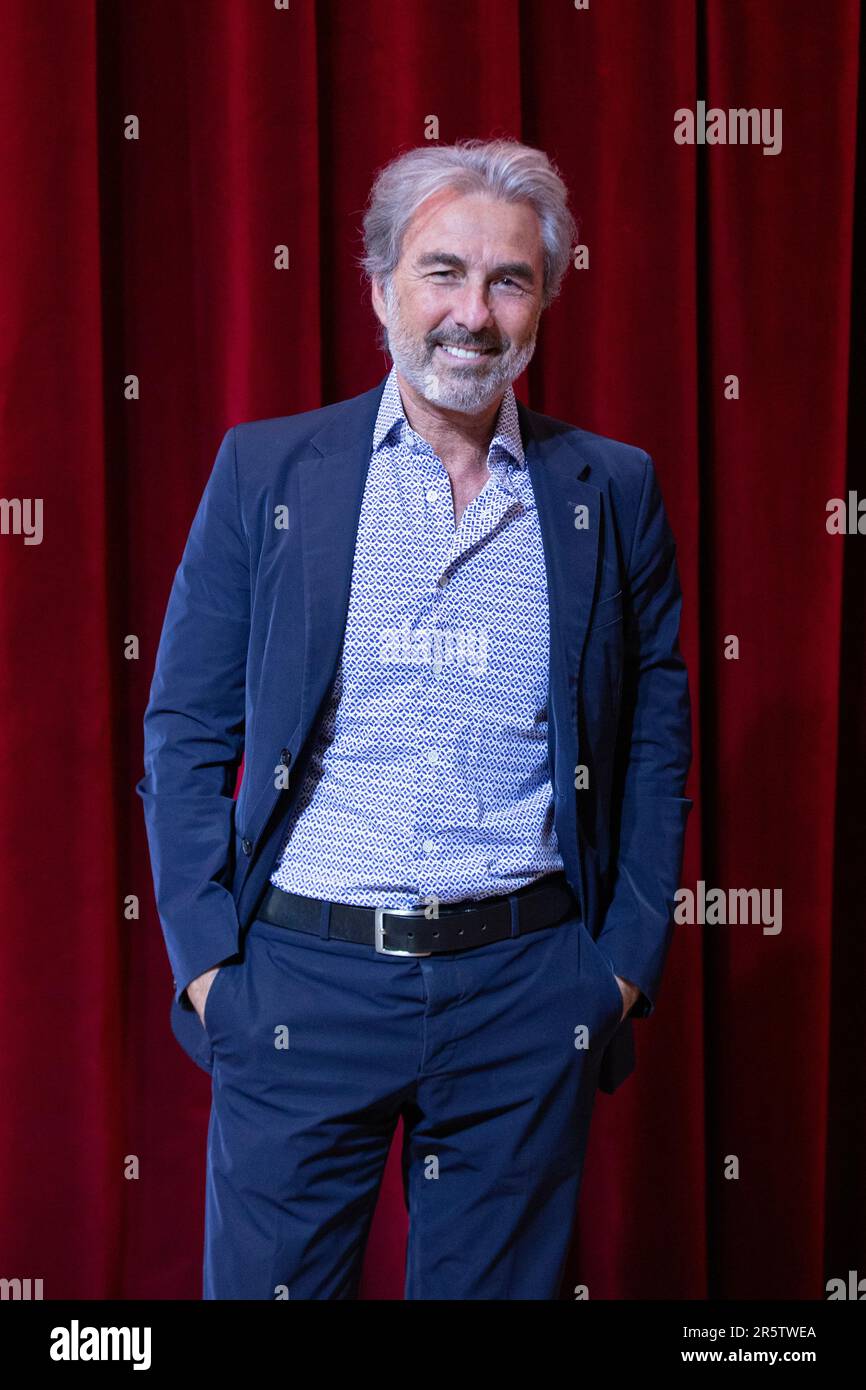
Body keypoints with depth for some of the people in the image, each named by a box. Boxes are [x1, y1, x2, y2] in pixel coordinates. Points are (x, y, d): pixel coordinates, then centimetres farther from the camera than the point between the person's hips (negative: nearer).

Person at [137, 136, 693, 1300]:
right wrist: (205, 954, -4)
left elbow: (657, 745, 7)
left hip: (529, 991, 1)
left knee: (499, 1283, 12)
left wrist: (628, 962, 1)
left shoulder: (613, 490, 4)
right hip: (302, 979, 0)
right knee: (267, 1281, 9)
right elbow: (184, 732, 3)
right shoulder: (265, 468, 2)